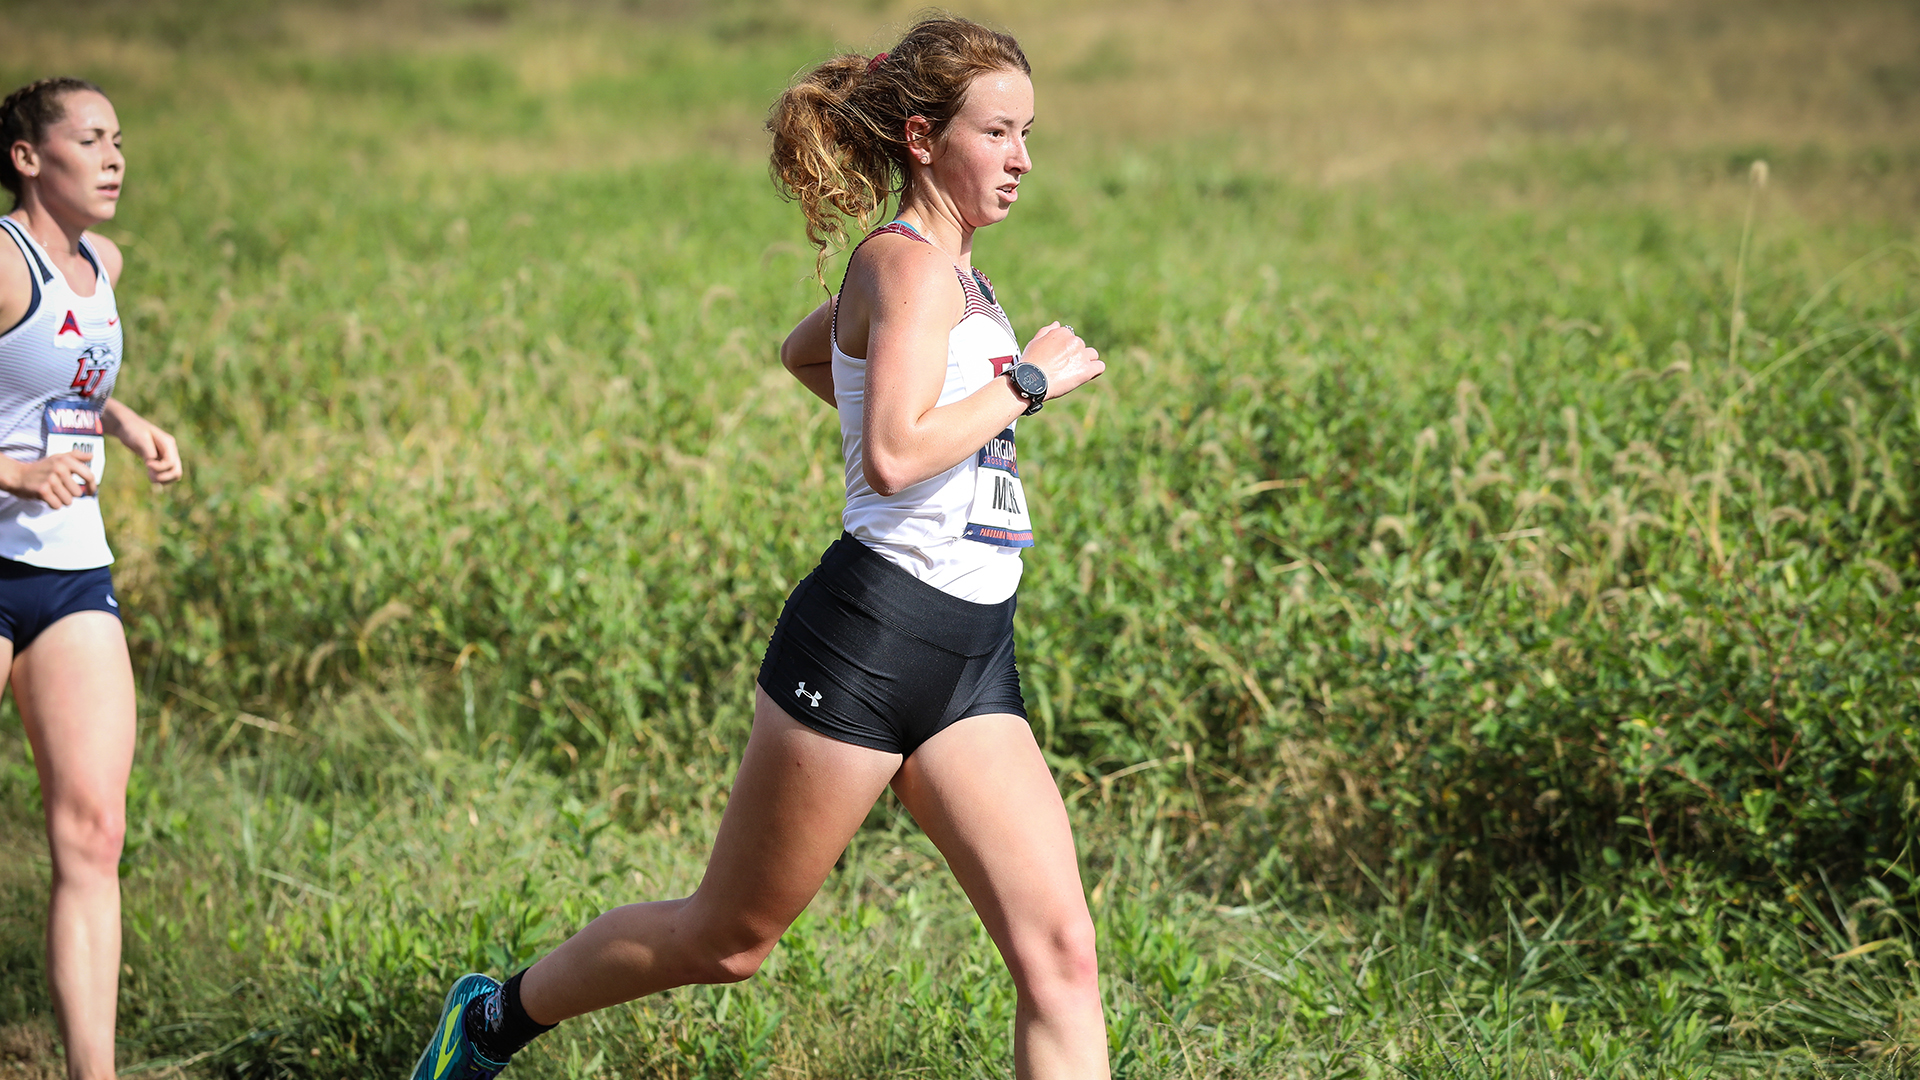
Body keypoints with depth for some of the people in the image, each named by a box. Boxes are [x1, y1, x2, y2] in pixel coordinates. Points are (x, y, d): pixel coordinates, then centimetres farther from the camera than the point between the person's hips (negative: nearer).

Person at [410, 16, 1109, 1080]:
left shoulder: (937, 267, 17)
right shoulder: (910, 264, -11)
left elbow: (804, 351, 37)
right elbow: (893, 459, -26)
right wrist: (1025, 381, -16)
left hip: (971, 665, 9)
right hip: (867, 638, -9)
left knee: (1060, 952, -6)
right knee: (727, 939, 7)